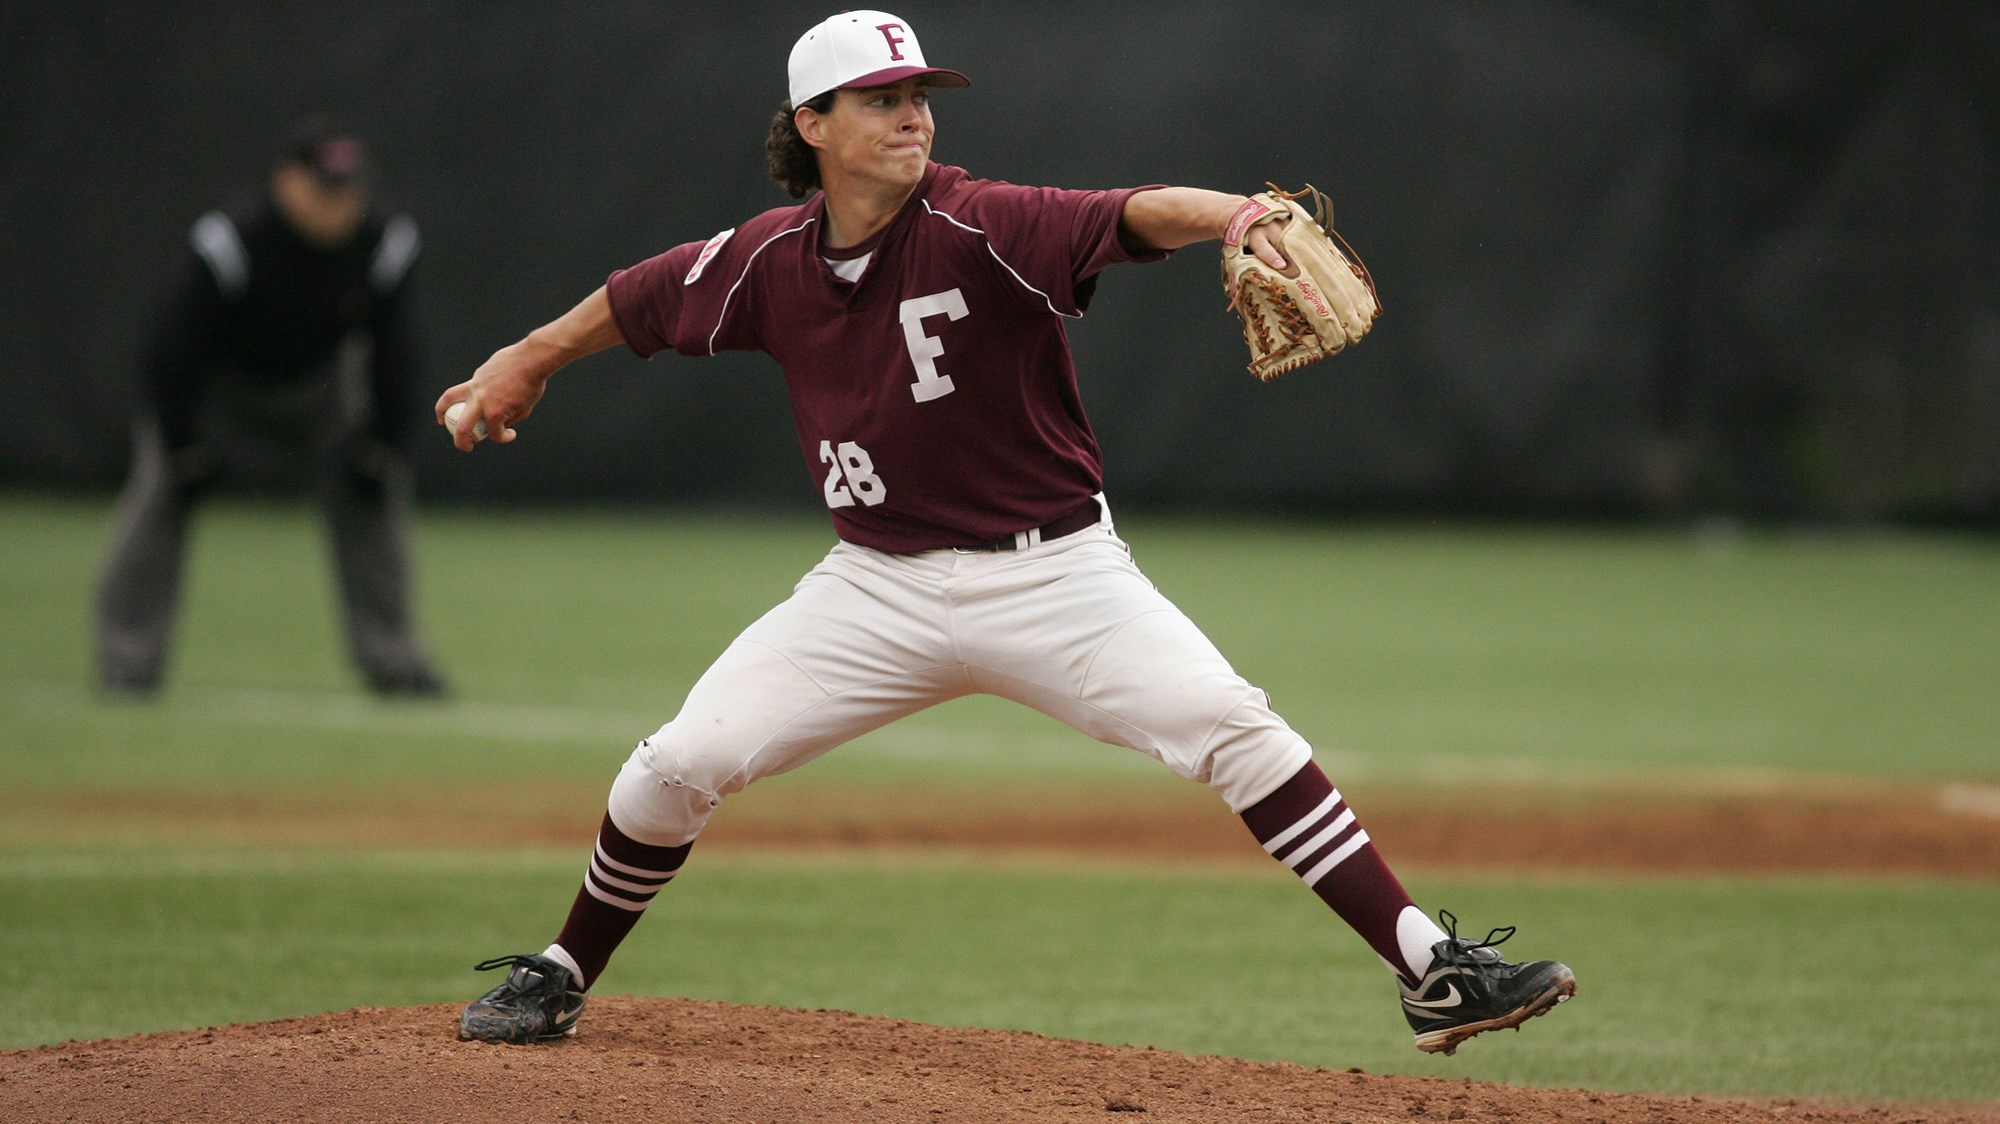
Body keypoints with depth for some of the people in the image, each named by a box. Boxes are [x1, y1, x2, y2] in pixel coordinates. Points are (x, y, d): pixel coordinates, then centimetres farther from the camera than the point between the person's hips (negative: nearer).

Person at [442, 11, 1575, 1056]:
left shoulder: (984, 229, -17)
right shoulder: (770, 261, -3)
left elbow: (1131, 216, -35)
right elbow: (640, 298, 17)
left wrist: (1229, 214, -56)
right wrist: (524, 362, 28)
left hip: (1052, 572, -3)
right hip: (881, 586, 3)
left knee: (1230, 725, -21)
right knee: (679, 767, -3)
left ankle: (1434, 971, -21)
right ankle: (559, 981, 22)